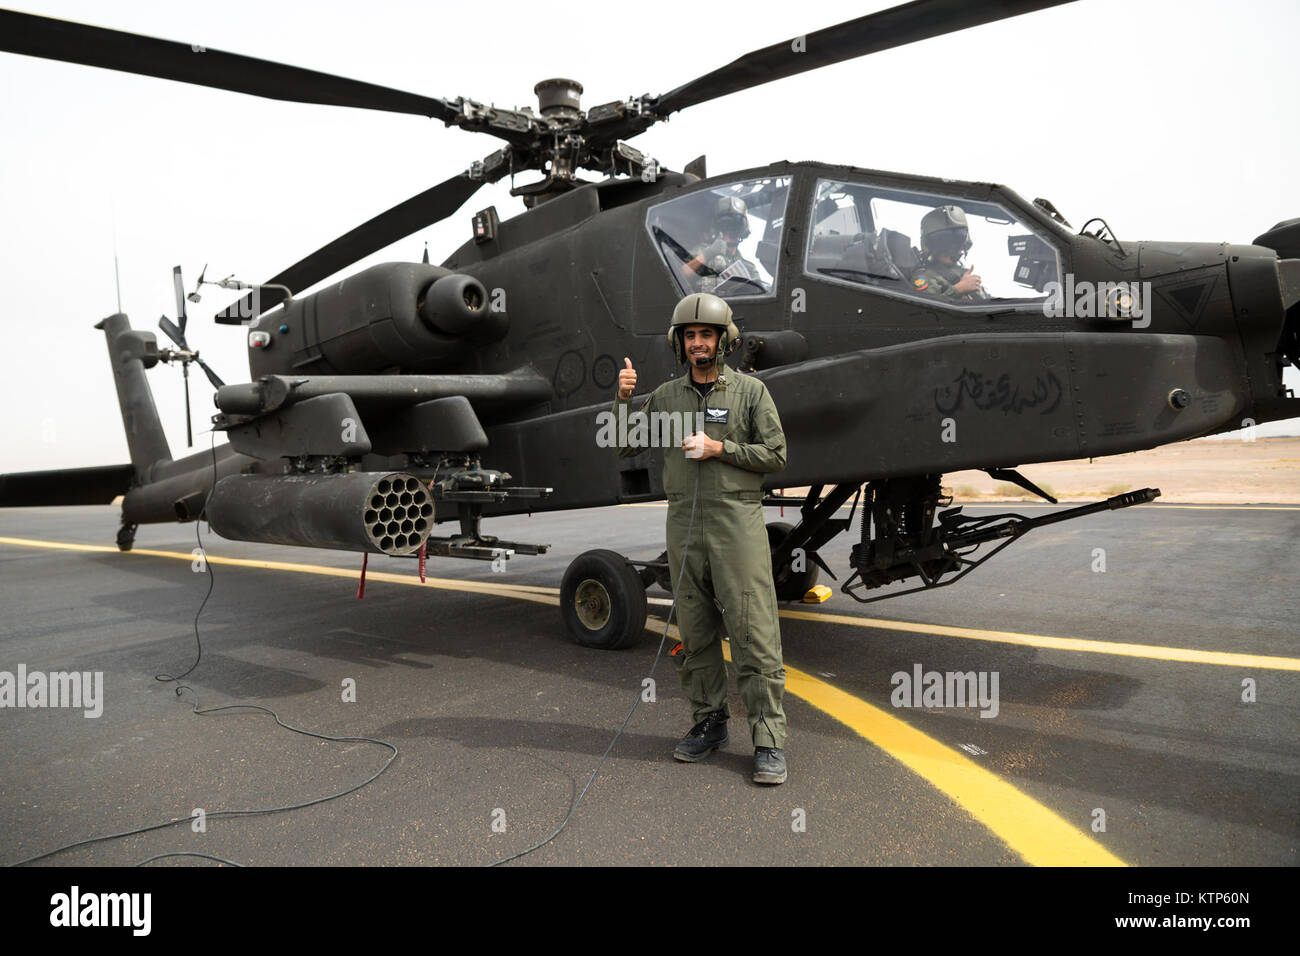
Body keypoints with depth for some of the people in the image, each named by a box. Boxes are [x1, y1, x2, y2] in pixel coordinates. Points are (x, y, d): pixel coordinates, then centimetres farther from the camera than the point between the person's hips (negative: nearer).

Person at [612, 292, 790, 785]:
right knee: (695, 633, 10)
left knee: (754, 633, -5)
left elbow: (775, 455, 0)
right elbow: (624, 447, 12)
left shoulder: (750, 391, 3)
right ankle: (709, 722, 25)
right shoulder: (666, 396, 12)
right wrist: (622, 398, -2)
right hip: (684, 522, 4)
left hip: (738, 520, -3)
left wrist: (719, 448, -11)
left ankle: (769, 742, 3)